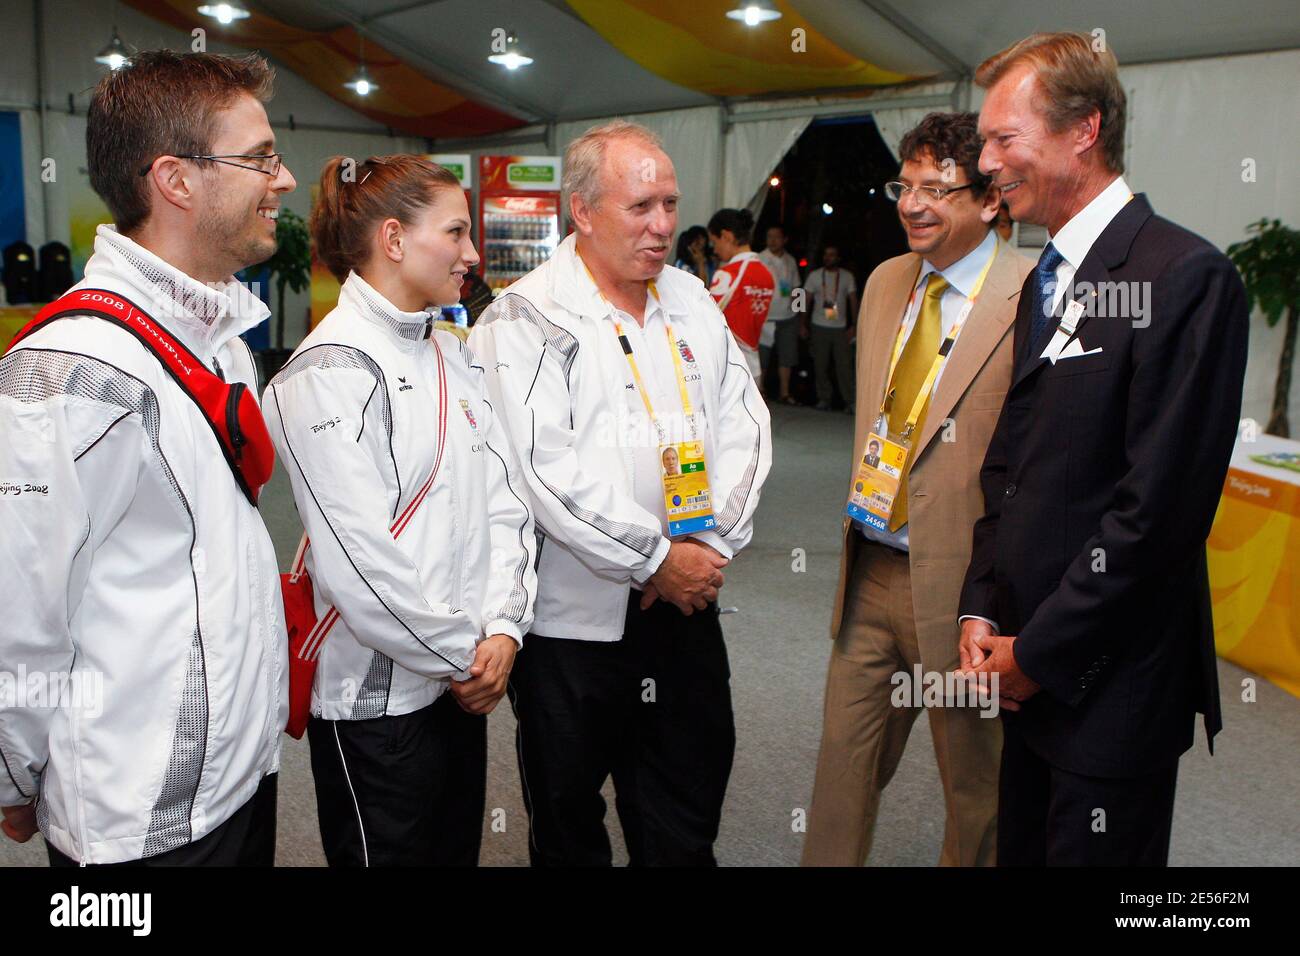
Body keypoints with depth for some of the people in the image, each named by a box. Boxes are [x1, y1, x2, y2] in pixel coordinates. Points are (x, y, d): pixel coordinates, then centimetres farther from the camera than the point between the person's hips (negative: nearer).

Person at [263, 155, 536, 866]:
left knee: (459, 850, 20)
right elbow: (358, 561, -21)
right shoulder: (330, 369, -16)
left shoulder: (452, 356, 9)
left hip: (465, 681, 7)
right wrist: (462, 656, -12)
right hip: (376, 698, -7)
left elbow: (503, 497, 6)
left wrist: (502, 628, -5)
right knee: (393, 853, 11)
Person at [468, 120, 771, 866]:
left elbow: (744, 427, 7)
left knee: (686, 829, 17)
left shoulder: (693, 302, 9)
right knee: (569, 828, 14)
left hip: (687, 605, 5)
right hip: (575, 615, -4)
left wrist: (712, 543, -6)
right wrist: (656, 559, -15)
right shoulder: (527, 319, -9)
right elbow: (546, 469, -18)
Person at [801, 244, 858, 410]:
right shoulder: (814, 275, 6)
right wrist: (804, 325, 2)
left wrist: (854, 325, -2)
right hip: (819, 327, 1)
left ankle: (850, 401, -3)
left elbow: (853, 301, 6)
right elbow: (807, 300, 7)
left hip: (840, 328, 0)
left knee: (844, 365, -5)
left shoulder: (847, 276, 7)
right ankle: (824, 399, 11)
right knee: (820, 366, 2)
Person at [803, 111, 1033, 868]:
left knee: (973, 784, 15)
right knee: (844, 759, 17)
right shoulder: (886, 281, 9)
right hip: (871, 570, 6)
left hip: (959, 579, -6)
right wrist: (861, 499, 12)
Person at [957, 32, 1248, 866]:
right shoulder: (1044, 281, 10)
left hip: (1109, 681, -7)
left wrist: (1037, 652, -14)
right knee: (1020, 848, 20)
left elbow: (1160, 507, -21)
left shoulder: (1186, 276, -16)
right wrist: (982, 610, 4)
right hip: (1028, 671, 8)